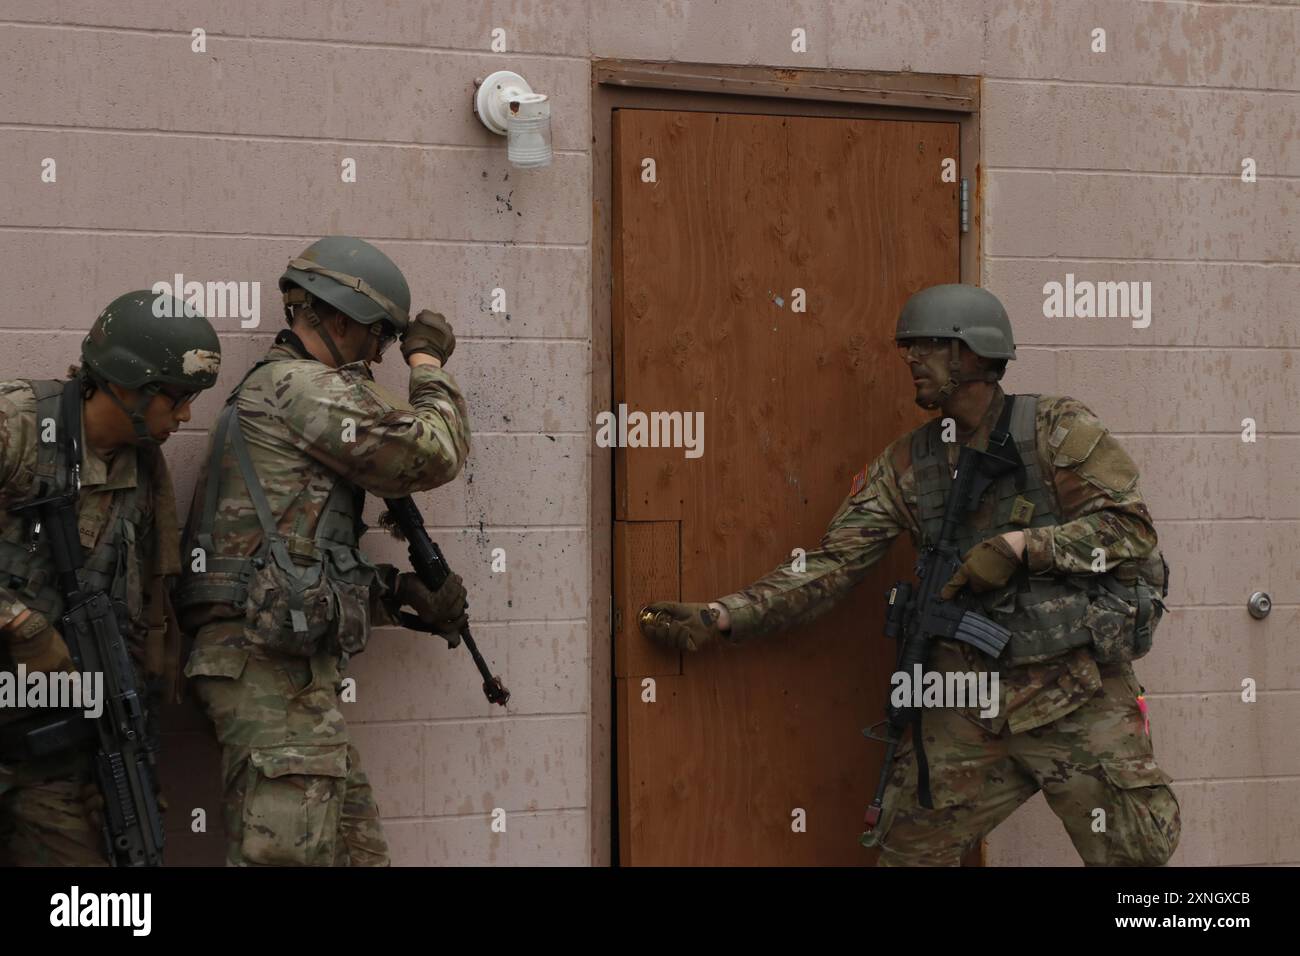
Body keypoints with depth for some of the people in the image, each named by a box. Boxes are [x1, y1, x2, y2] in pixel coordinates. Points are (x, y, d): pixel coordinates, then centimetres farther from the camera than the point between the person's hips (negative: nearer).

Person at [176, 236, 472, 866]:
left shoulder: (273, 390, 27)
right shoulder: (303, 386, -6)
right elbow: (433, 453, -9)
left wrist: (407, 594, 19)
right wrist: (428, 361, 7)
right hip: (269, 658, -11)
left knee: (359, 849, 10)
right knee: (286, 851, -14)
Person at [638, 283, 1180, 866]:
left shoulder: (1059, 430, -5)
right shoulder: (907, 466, 7)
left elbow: (1131, 528, -9)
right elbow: (830, 567, 2)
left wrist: (1022, 545, -19)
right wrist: (721, 618, -8)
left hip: (1076, 695, -4)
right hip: (970, 704, 4)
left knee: (1138, 851, 1)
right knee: (908, 848, 6)